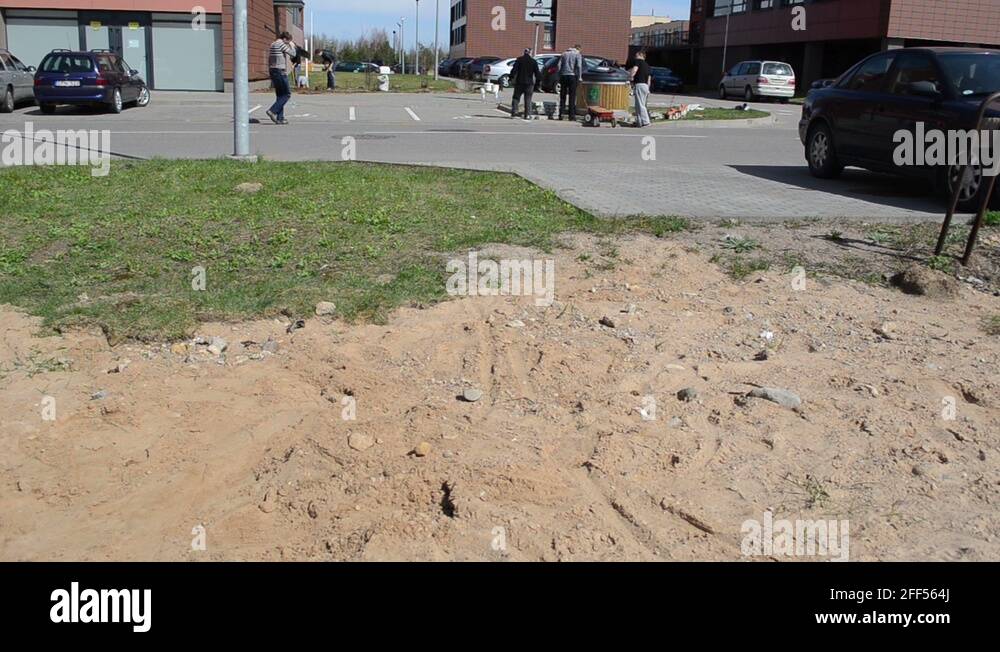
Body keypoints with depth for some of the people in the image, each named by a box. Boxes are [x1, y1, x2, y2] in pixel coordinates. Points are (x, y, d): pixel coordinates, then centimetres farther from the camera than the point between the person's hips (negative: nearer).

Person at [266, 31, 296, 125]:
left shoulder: (272, 45, 18)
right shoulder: (281, 44, -10)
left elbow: (269, 61, 19)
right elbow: (293, 54, -8)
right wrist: (292, 46, 12)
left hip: (272, 70, 9)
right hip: (280, 71, -9)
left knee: (280, 95, 11)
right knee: (287, 93, -3)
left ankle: (280, 118, 8)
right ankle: (273, 110, -12)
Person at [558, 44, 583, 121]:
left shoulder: (564, 54, 14)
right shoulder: (578, 54, 2)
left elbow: (559, 65, 9)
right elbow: (579, 66, -9)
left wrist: (559, 76, 12)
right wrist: (579, 77, -5)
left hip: (563, 76, 3)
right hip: (572, 76, -3)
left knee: (562, 96, 8)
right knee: (572, 97, 0)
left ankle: (561, 113, 4)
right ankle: (572, 115, -1)